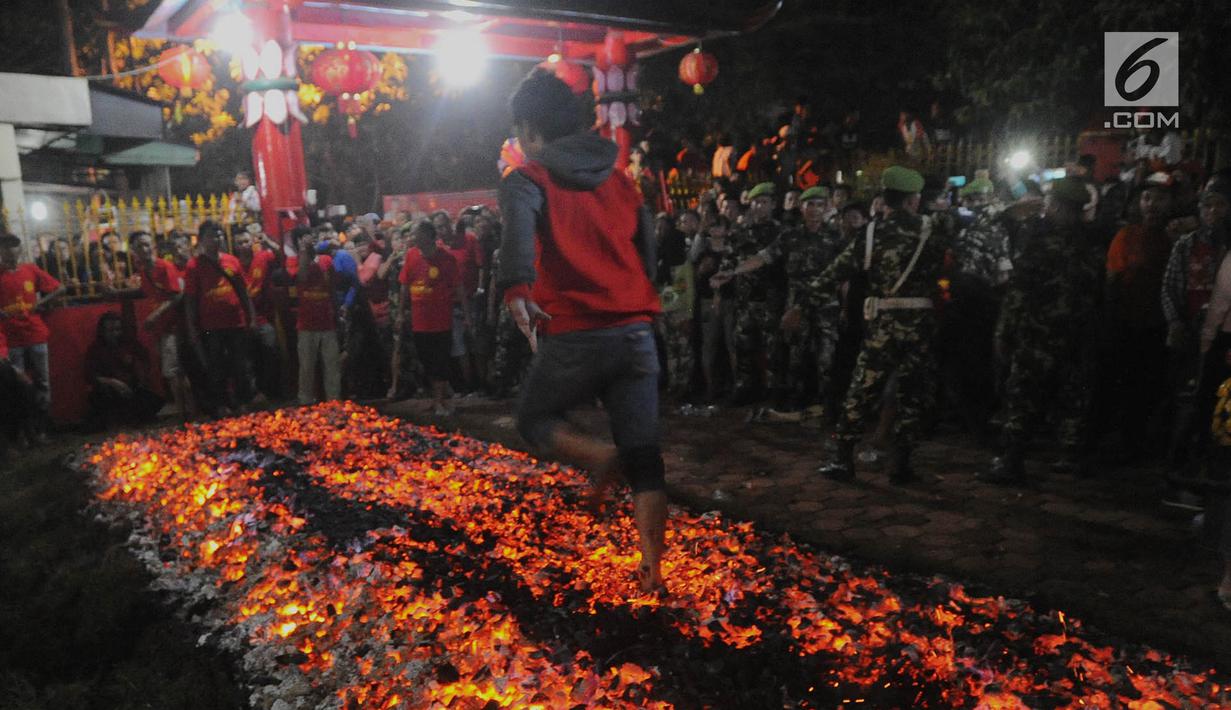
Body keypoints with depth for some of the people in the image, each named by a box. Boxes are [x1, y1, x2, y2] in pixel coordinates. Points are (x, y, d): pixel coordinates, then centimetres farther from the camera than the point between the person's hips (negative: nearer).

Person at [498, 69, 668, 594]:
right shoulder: (619, 180, 16)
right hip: (637, 332, 5)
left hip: (574, 334, -4)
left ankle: (601, 458, -5)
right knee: (645, 456, 9)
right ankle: (653, 571, 6)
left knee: (534, 418, 21)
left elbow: (519, 222, -24)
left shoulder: (529, 179, 0)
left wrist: (517, 289, -38)